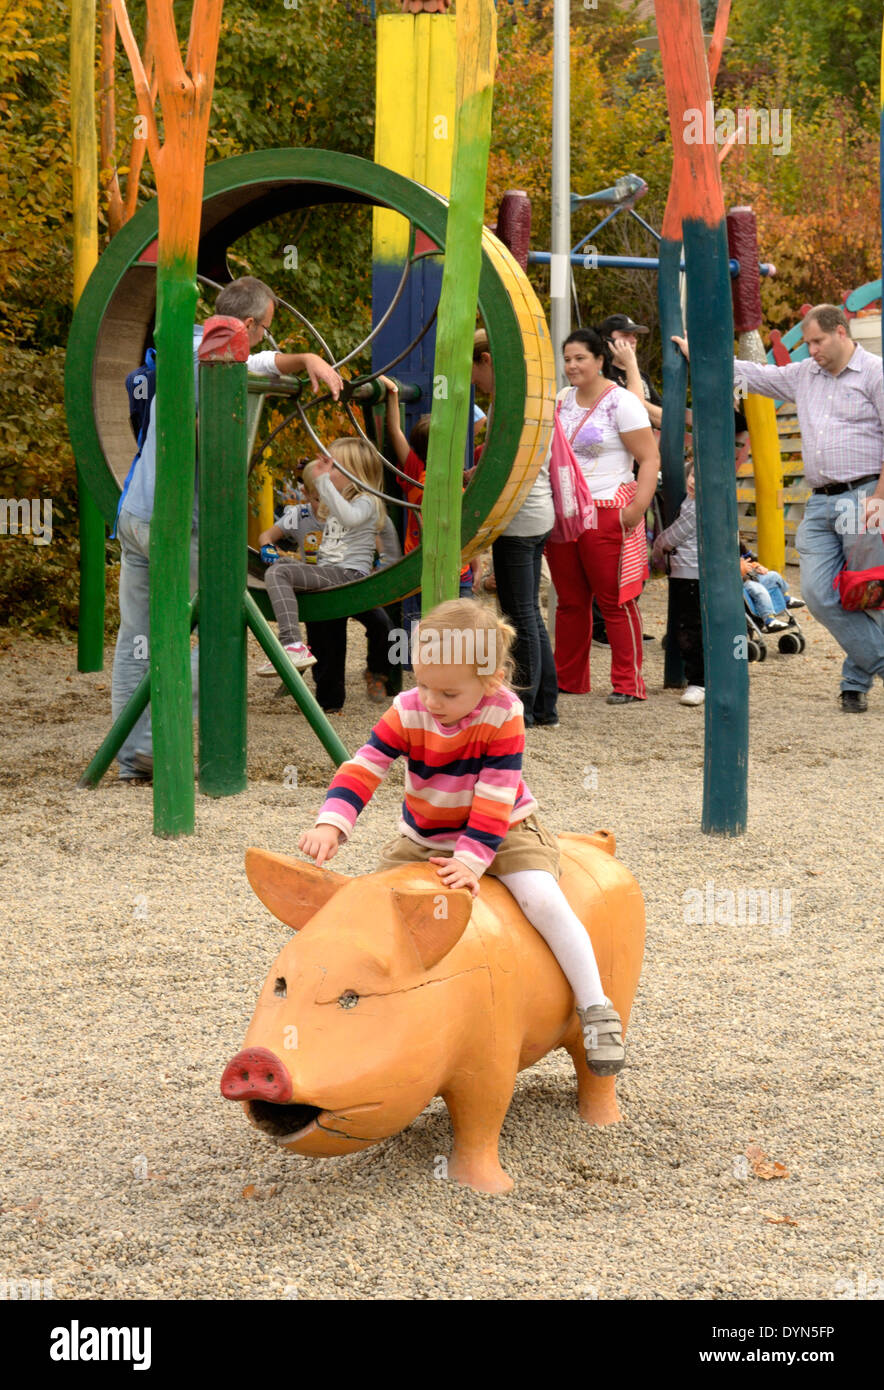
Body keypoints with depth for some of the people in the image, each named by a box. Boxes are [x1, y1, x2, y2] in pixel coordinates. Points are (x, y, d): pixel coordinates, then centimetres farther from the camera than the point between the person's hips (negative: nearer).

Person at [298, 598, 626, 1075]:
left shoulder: (503, 714, -22)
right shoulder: (408, 712, -15)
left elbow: (495, 796, -24)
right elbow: (364, 767, -22)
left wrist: (472, 858, -34)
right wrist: (332, 823, -38)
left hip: (500, 832, -4)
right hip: (422, 838, 4)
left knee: (543, 898, -26)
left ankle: (596, 1009, -18)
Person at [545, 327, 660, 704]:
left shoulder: (621, 403, -5)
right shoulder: (561, 401, 14)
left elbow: (650, 458, -9)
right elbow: (545, 452, 24)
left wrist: (637, 508, -19)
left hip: (607, 514, -6)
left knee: (615, 601, -5)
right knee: (569, 600, 10)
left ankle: (628, 683, 0)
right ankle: (568, 679, 19)